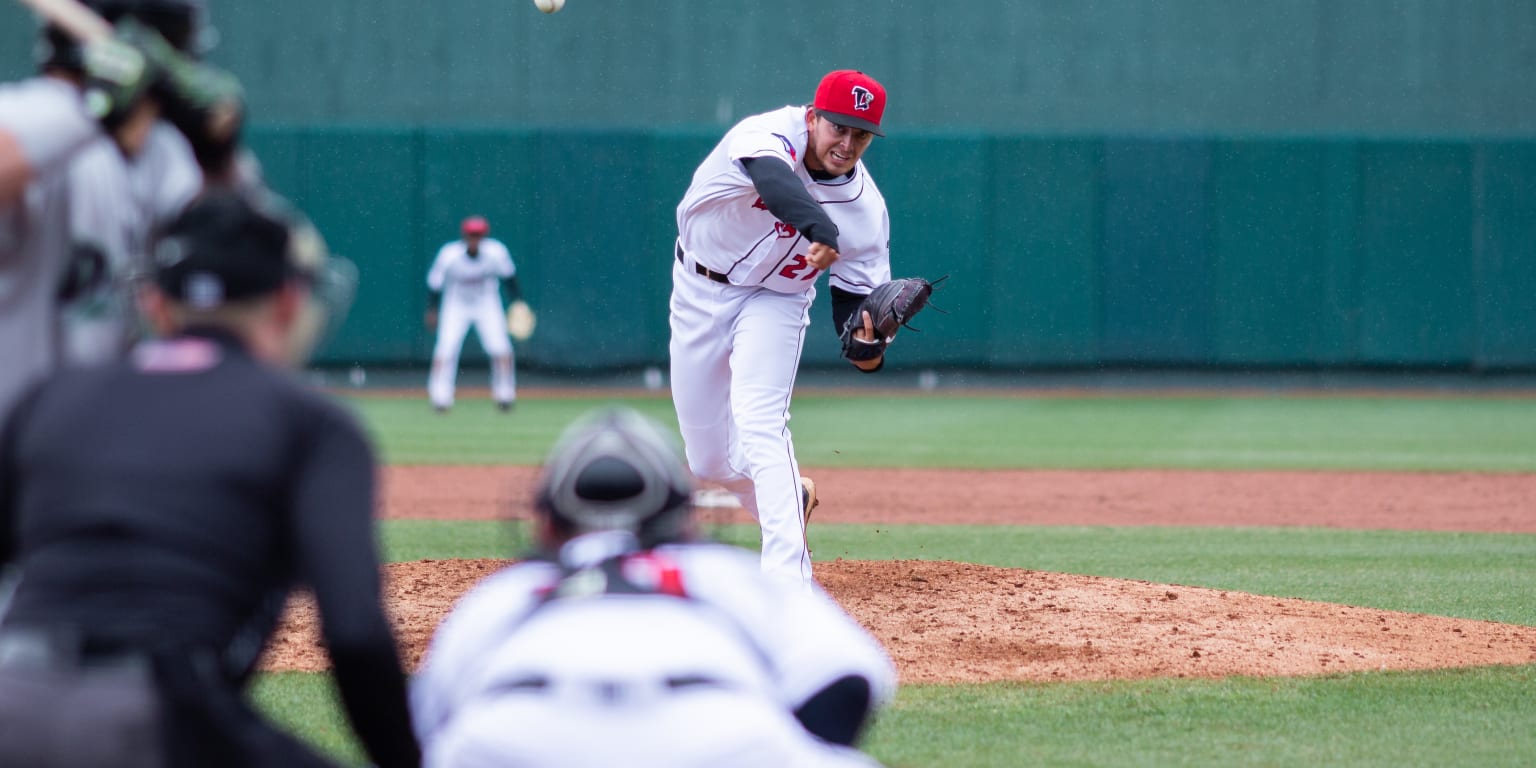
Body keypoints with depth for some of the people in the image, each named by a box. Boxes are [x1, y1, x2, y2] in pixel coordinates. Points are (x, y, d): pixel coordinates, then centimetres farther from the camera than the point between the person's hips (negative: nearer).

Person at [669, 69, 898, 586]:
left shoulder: (865, 208, -18)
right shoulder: (769, 135, -28)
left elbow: (855, 301, -12)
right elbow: (773, 177, -53)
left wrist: (867, 346, -35)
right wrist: (822, 231, -71)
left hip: (775, 301, -1)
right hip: (698, 292, 1)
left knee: (758, 422, -26)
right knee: (708, 460, 7)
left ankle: (788, 579, -32)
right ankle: (792, 496, 40)